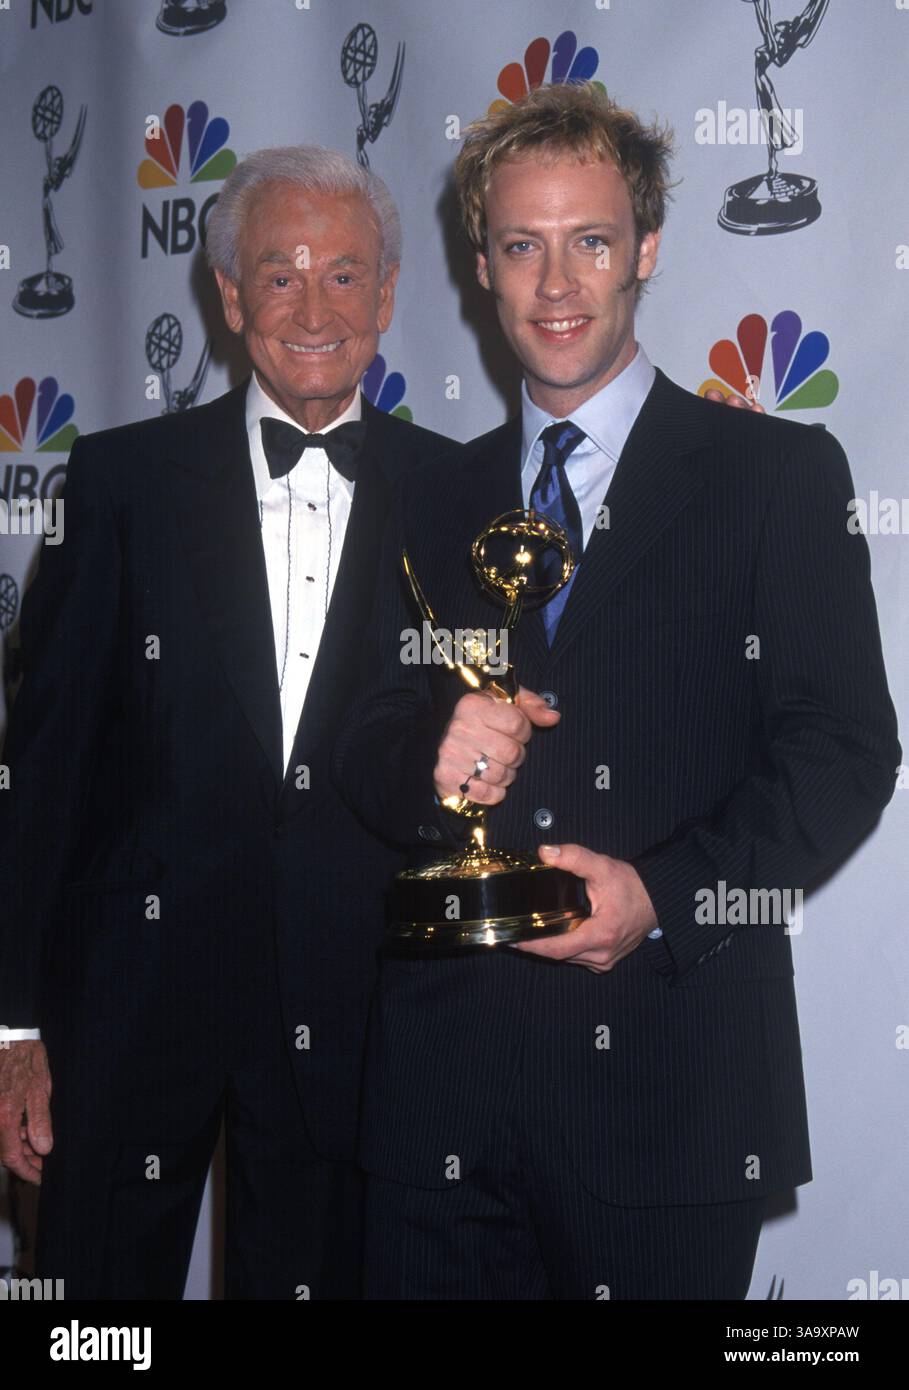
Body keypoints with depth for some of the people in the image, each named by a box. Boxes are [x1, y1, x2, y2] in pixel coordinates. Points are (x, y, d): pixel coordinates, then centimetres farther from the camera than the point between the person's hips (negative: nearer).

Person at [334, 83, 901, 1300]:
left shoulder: (780, 474, 2)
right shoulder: (433, 504, 15)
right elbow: (365, 754, 14)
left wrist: (664, 894, -18)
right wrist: (431, 761, -10)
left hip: (669, 1090, -3)